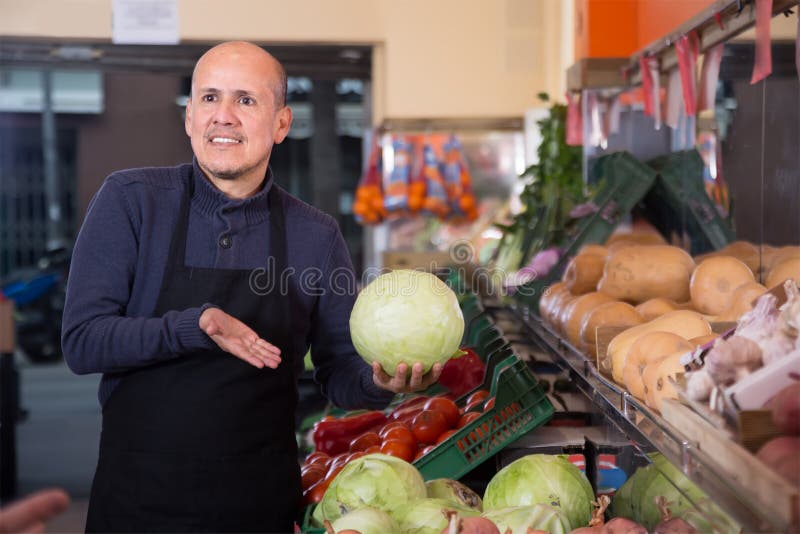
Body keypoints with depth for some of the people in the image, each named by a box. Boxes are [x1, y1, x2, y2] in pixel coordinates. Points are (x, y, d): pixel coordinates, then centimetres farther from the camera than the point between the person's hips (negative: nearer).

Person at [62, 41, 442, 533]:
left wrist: (381, 382, -18)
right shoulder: (130, 200, -6)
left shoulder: (317, 236, -1)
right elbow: (82, 342, -10)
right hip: (138, 494, -1)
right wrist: (195, 327, -25)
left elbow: (340, 374, 5)